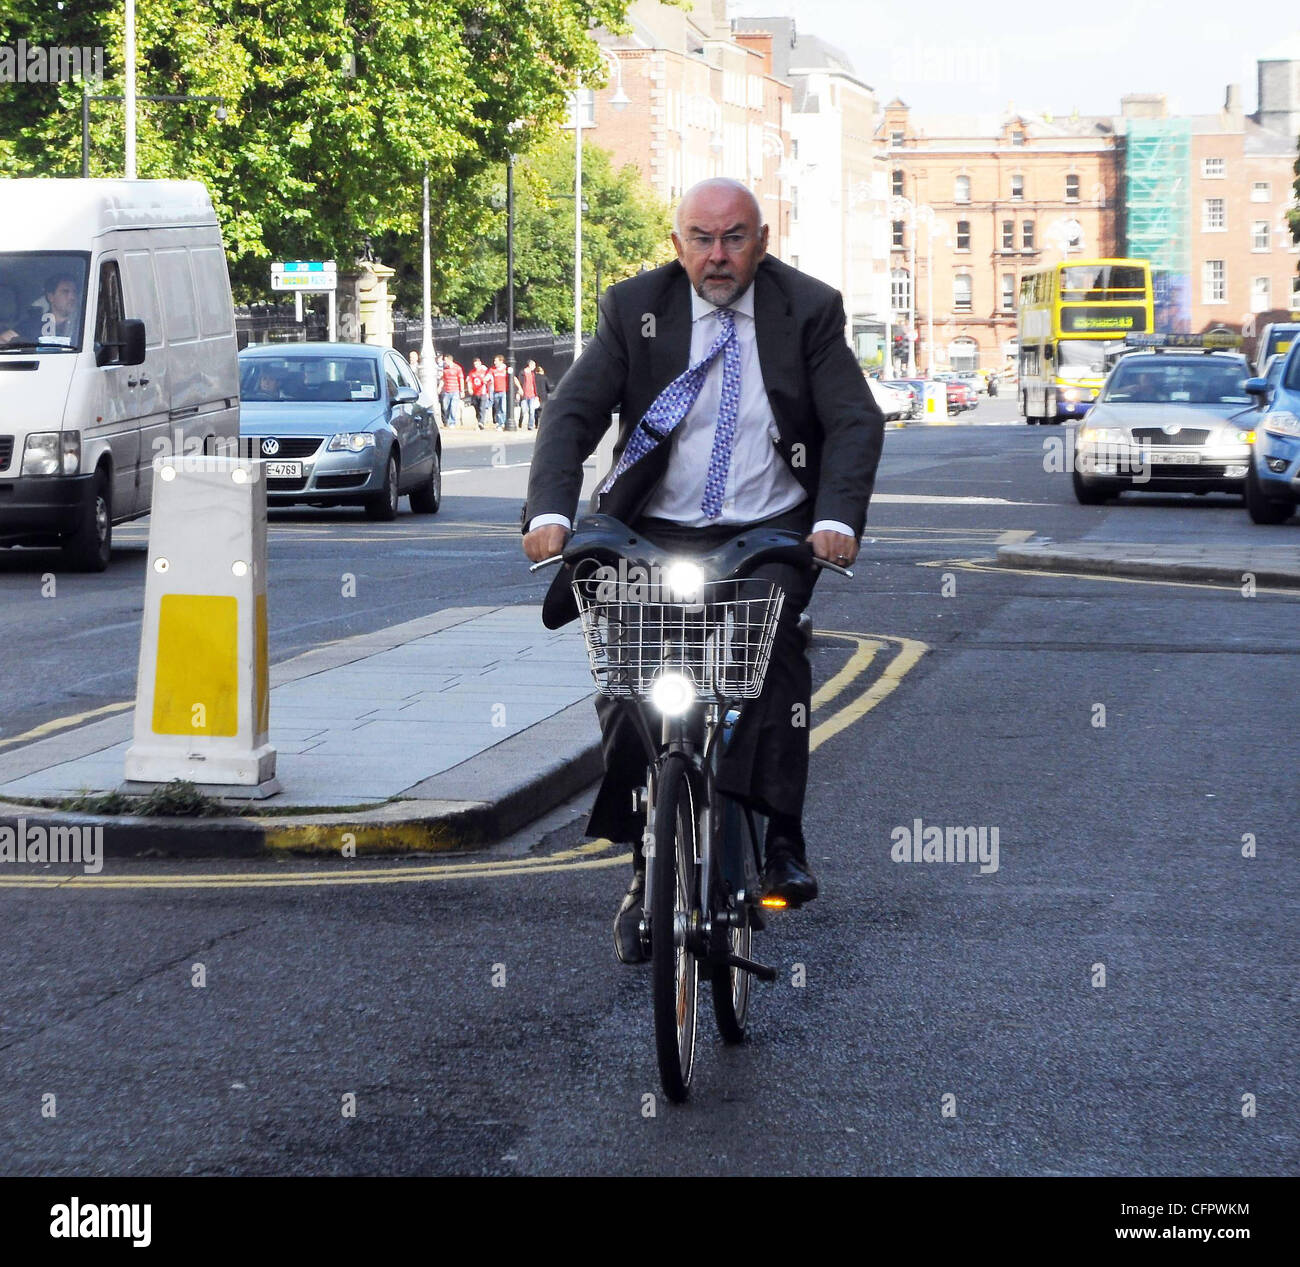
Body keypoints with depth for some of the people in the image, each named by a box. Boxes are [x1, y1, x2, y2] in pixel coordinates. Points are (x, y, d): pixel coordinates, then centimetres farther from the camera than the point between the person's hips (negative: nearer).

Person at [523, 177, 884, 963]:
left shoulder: (808, 310, 1)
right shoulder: (635, 308, 2)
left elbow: (856, 422, -5)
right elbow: (573, 412, -4)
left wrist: (838, 518, -23)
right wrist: (551, 511, -21)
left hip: (773, 534, -1)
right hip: (659, 532, 1)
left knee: (773, 639, -29)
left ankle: (779, 845, -23)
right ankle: (646, 868, -1)